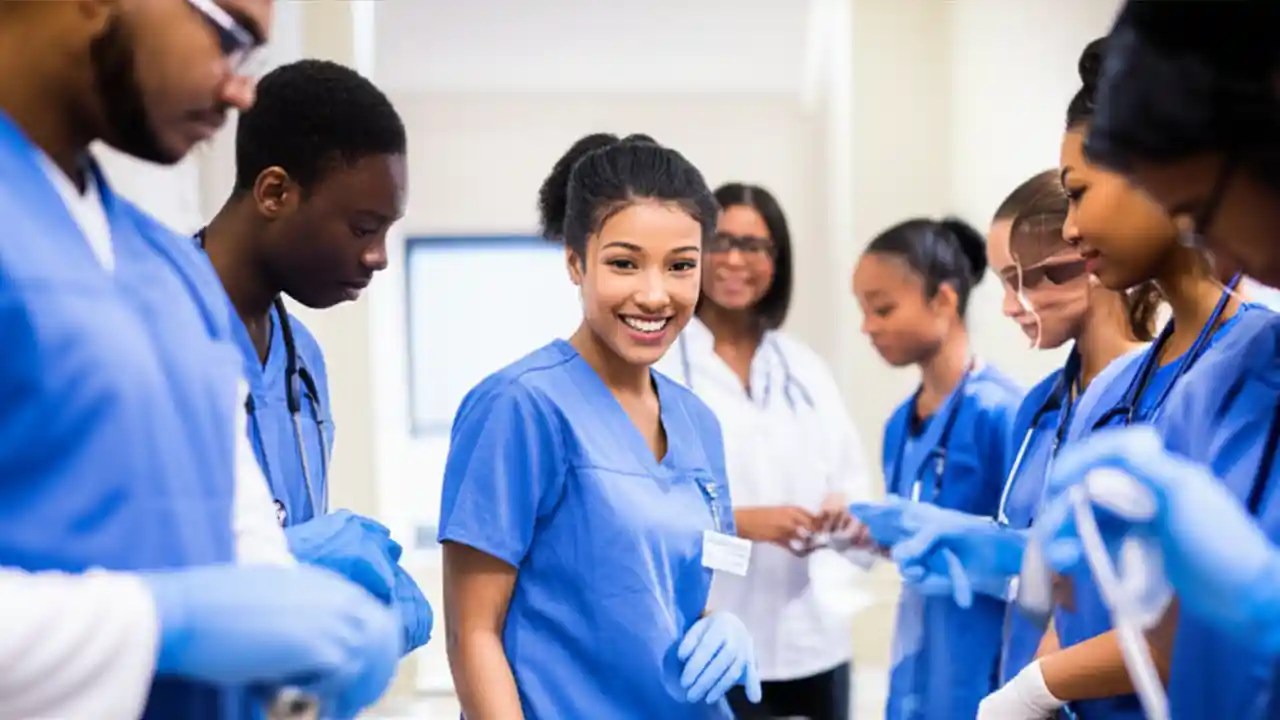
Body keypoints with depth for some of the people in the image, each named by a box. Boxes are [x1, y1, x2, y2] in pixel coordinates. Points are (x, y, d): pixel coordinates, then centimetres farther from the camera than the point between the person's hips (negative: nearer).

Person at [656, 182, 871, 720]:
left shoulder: (806, 367, 16)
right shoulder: (656, 365, -3)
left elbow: (852, 486, 14)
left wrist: (844, 512, -9)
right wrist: (740, 521, -23)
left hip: (812, 642, 6)